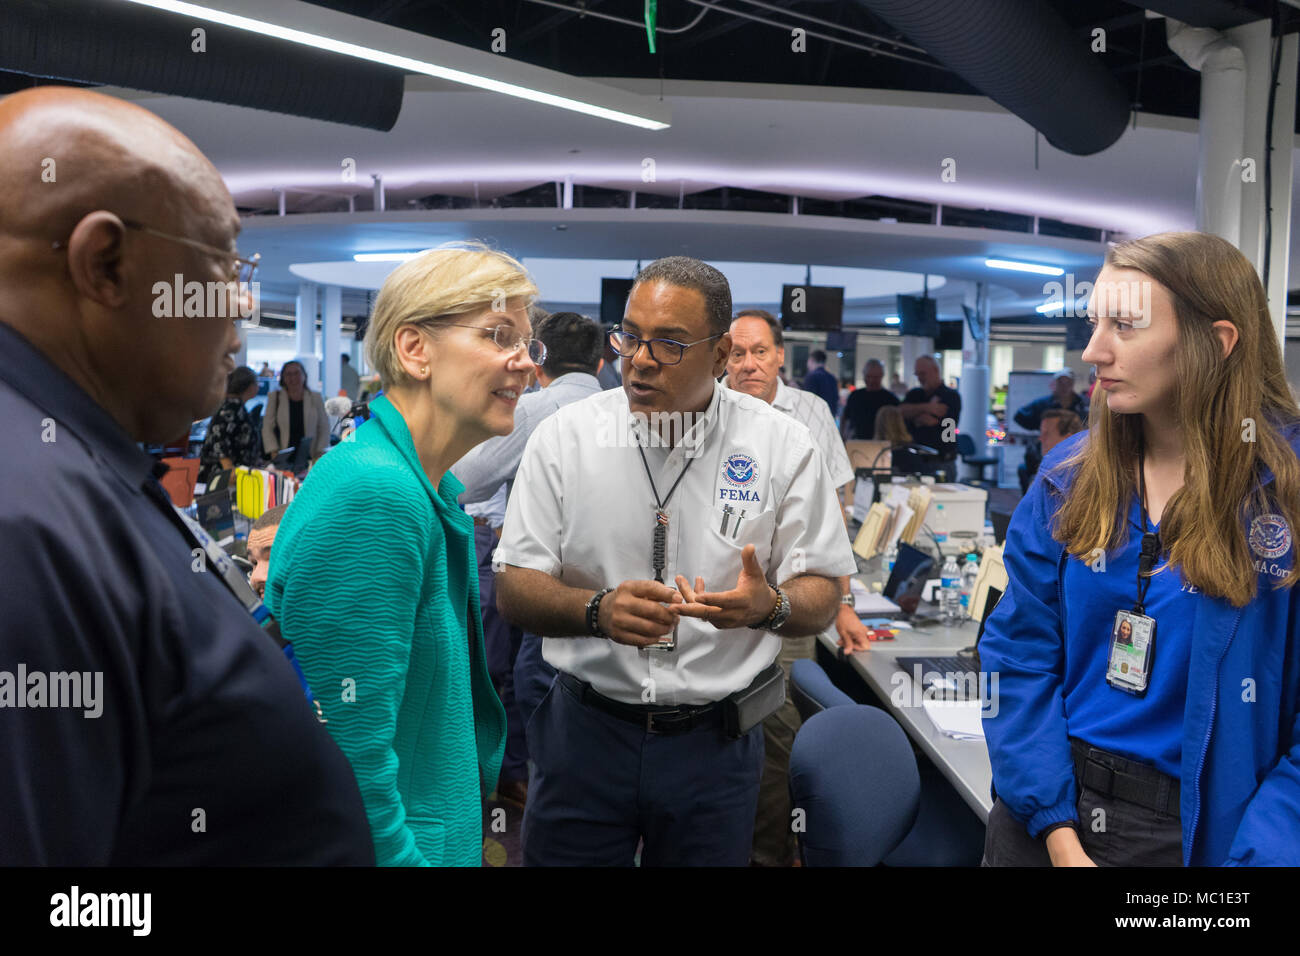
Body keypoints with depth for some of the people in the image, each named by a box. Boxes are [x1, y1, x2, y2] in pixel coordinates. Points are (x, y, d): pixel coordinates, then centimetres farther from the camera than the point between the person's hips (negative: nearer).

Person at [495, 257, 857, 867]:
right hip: (587, 727, 0)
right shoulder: (563, 435, -5)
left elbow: (821, 598, -2)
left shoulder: (783, 445, -6)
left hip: (716, 741, 0)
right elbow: (514, 589, -5)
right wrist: (599, 610, -24)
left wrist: (769, 607, -25)